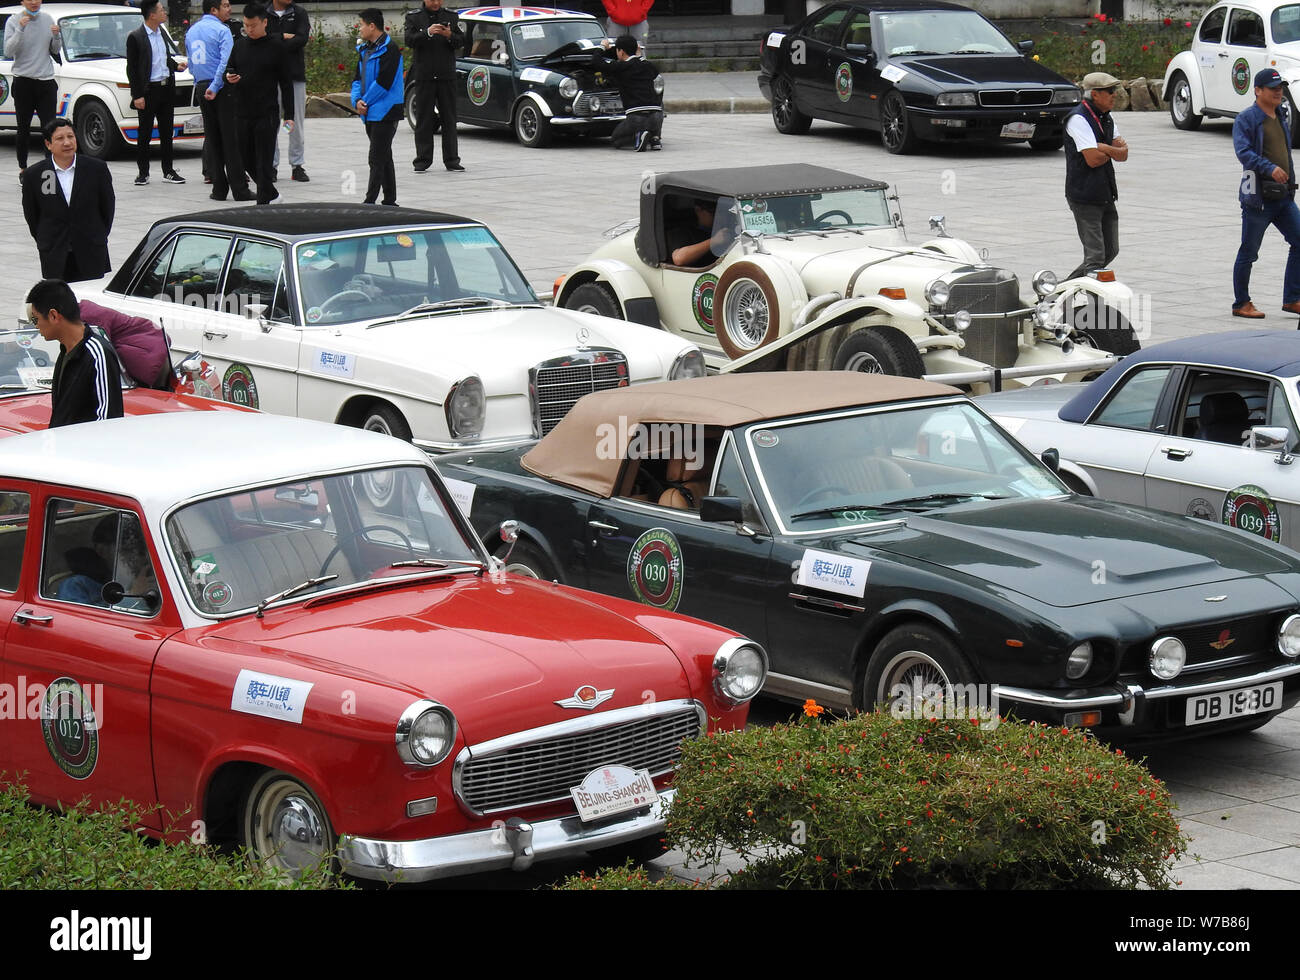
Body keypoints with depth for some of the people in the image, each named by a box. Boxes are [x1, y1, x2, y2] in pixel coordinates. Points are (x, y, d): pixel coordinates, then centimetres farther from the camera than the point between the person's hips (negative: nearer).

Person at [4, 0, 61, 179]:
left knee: (49, 127, -5)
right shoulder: (13, 22, -3)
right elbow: (8, 52, -14)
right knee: (24, 128, 6)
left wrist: (56, 36, -5)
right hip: (23, 82, -2)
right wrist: (20, 30, -23)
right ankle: (22, 168, 15)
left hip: (46, 81, 2)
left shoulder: (48, 19, 8)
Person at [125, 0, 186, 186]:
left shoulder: (162, 33, 10)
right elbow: (131, 69, -9)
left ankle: (168, 171, 16)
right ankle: (142, 173, 9)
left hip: (167, 88, 6)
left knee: (166, 132, 10)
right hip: (148, 91, -6)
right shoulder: (135, 37, -10)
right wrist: (137, 96, -13)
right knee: (144, 134, 1)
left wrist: (176, 65, 2)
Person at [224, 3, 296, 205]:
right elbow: (229, 68, 19)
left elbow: (285, 83, -2)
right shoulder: (240, 45, 9)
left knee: (263, 163, -5)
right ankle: (272, 194, 28)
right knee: (247, 159, 11)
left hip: (266, 114, -5)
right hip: (242, 113, 5)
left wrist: (289, 115, -6)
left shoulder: (275, 48, -4)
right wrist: (228, 77, -7)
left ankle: (262, 205, -2)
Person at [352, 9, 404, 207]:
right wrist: (357, 100, -2)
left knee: (377, 158, -11)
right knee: (384, 157, 13)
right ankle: (389, 199, 18)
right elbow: (358, 78, 16)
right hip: (370, 113, 9)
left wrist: (366, 101, -12)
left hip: (385, 113, -9)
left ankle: (370, 201, -14)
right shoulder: (364, 50, 15)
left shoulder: (389, 50, -12)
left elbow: (384, 82, -18)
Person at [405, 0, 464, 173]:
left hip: (447, 76, 2)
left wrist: (450, 36, -17)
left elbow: (461, 41, 4)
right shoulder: (414, 17, 2)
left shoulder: (452, 16, 8)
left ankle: (451, 160, 5)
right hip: (423, 77, -1)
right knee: (423, 119, 2)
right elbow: (409, 40, -11)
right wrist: (428, 33, -26)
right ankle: (423, 160, 5)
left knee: (449, 119, 3)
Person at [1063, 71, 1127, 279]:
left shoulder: (1107, 118, 14)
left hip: (1106, 195, 9)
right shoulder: (1079, 119, -14)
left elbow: (1123, 154, 6)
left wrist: (1105, 148, -15)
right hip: (1084, 197, -9)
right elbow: (1092, 159, -22)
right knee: (1095, 255, -11)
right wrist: (1113, 150, -3)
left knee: (1110, 251, 14)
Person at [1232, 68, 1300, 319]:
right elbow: (1243, 151, -23)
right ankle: (1241, 304, 12)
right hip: (1258, 197, -7)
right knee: (1248, 253, 1)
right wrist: (1269, 168, -35)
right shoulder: (1246, 119, -9)